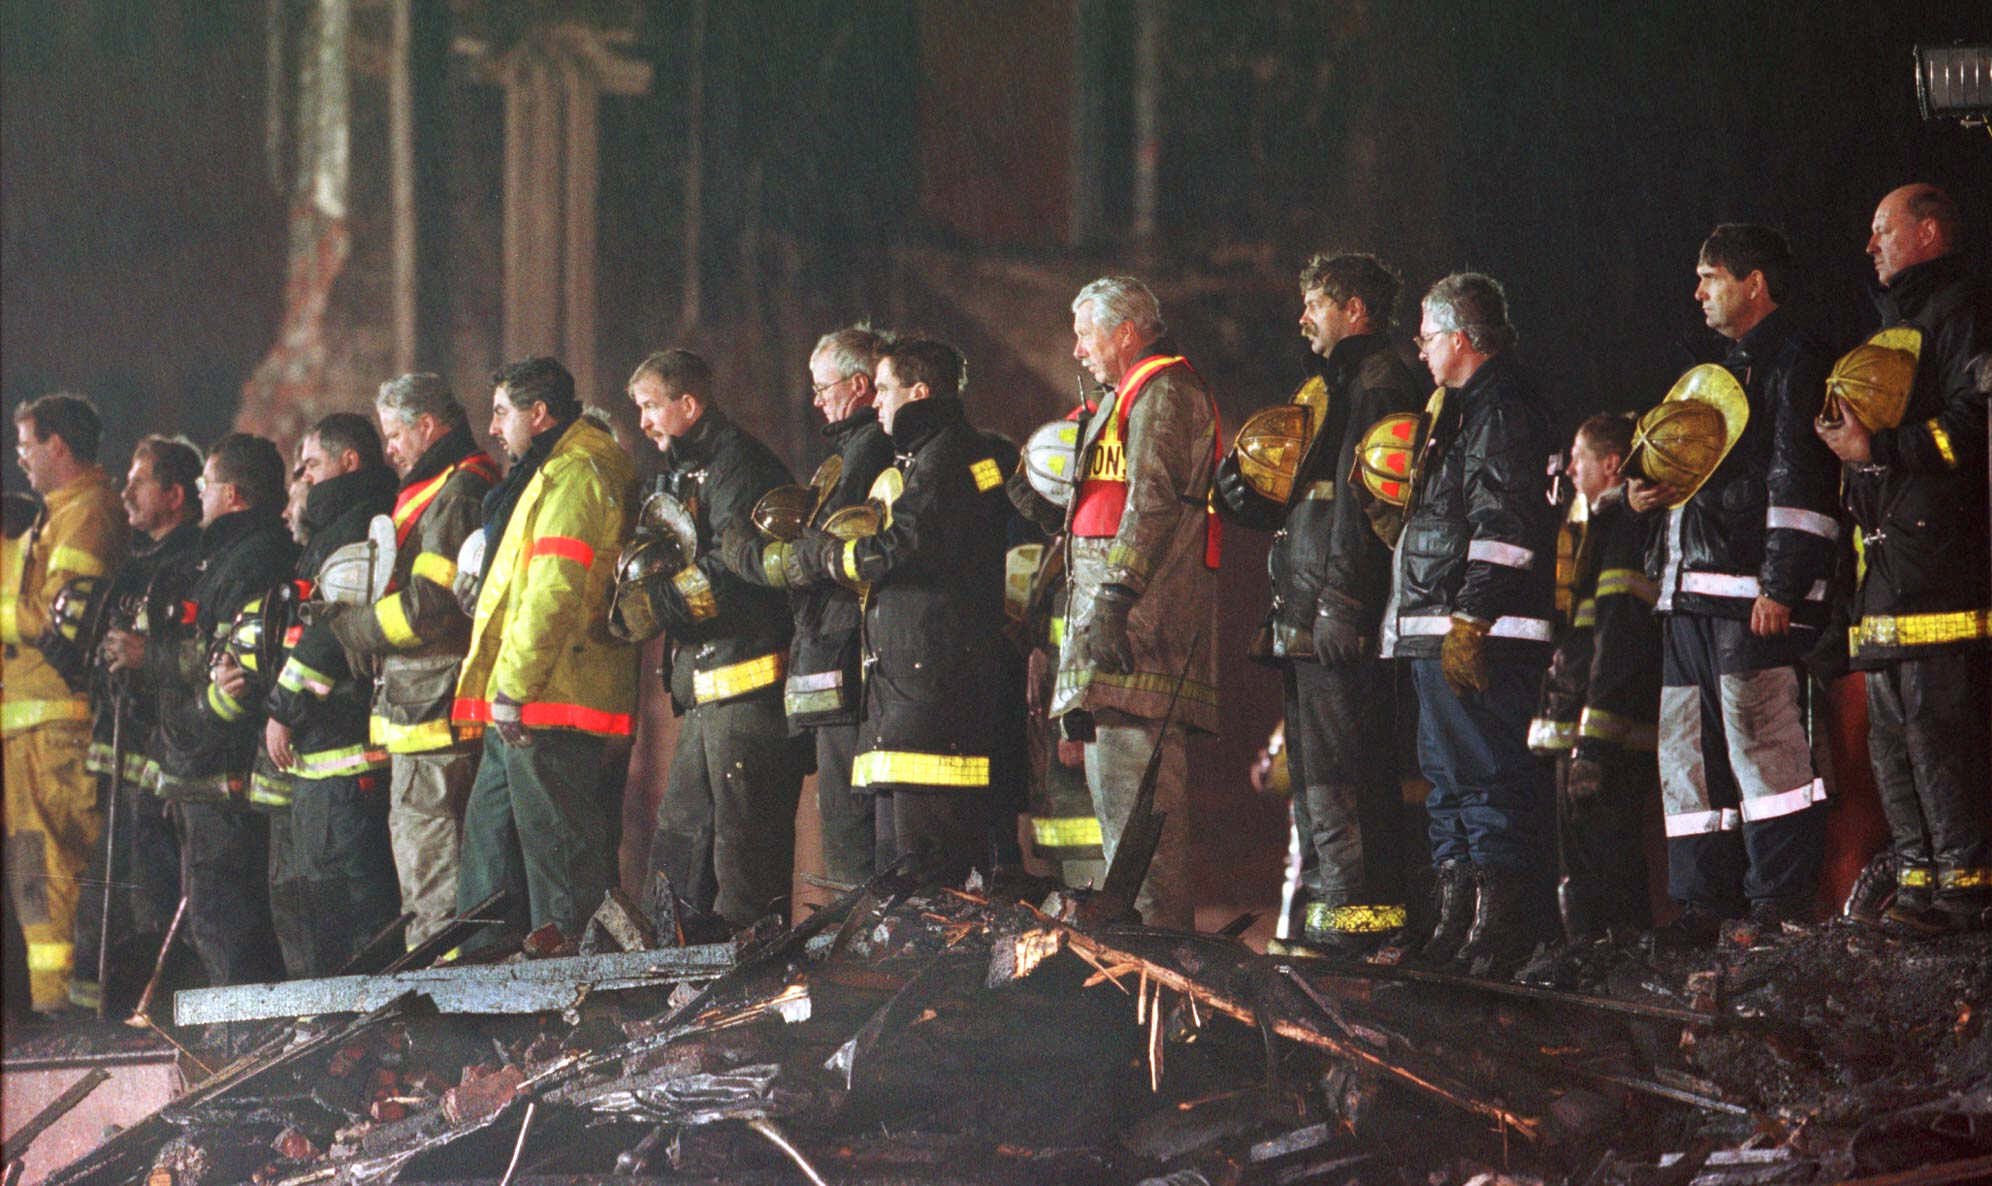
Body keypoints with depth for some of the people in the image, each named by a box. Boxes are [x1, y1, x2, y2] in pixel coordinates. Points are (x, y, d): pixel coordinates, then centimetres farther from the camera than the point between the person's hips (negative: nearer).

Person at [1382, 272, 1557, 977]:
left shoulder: (1499, 407, -11)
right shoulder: (1465, 407, 23)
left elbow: (1504, 523, -20)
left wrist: (1468, 617, -24)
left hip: (1483, 633, -11)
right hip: (1444, 633, 11)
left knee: (1488, 778, -12)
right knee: (1450, 779, 13)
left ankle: (1502, 928, -13)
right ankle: (1454, 926, 18)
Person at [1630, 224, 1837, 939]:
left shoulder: (1790, 362, -5)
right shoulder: (1729, 370, 25)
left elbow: (1797, 482, -14)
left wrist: (1780, 586, -21)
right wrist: (1648, 493, 12)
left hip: (1753, 592, -10)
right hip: (1692, 591, 10)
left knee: (1760, 740, -14)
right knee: (1690, 747, 8)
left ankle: (1782, 902, -14)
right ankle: (1705, 903, 10)